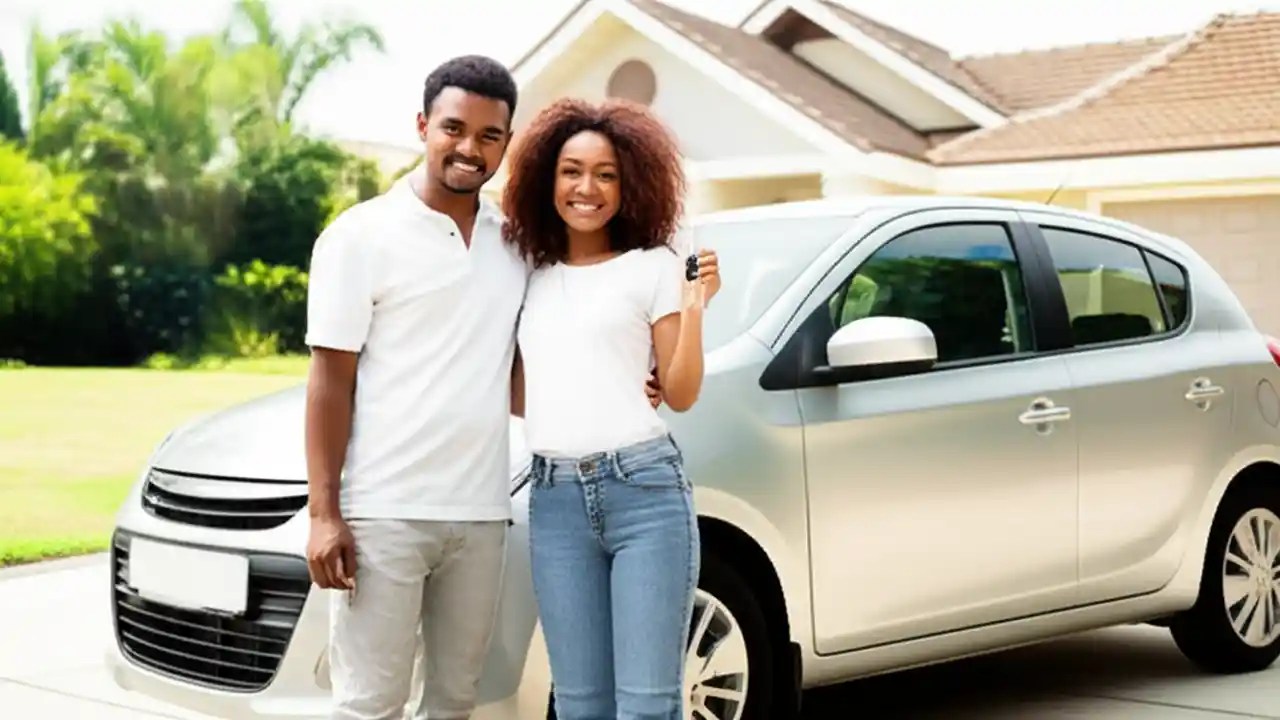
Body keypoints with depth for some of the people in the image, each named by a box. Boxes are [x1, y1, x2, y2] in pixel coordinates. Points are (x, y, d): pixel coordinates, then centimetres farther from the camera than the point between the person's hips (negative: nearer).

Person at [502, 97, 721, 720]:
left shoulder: (654, 266, 5)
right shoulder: (532, 278, 17)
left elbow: (681, 395, 3)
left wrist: (695, 308, -9)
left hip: (645, 488, -4)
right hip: (555, 499, 4)